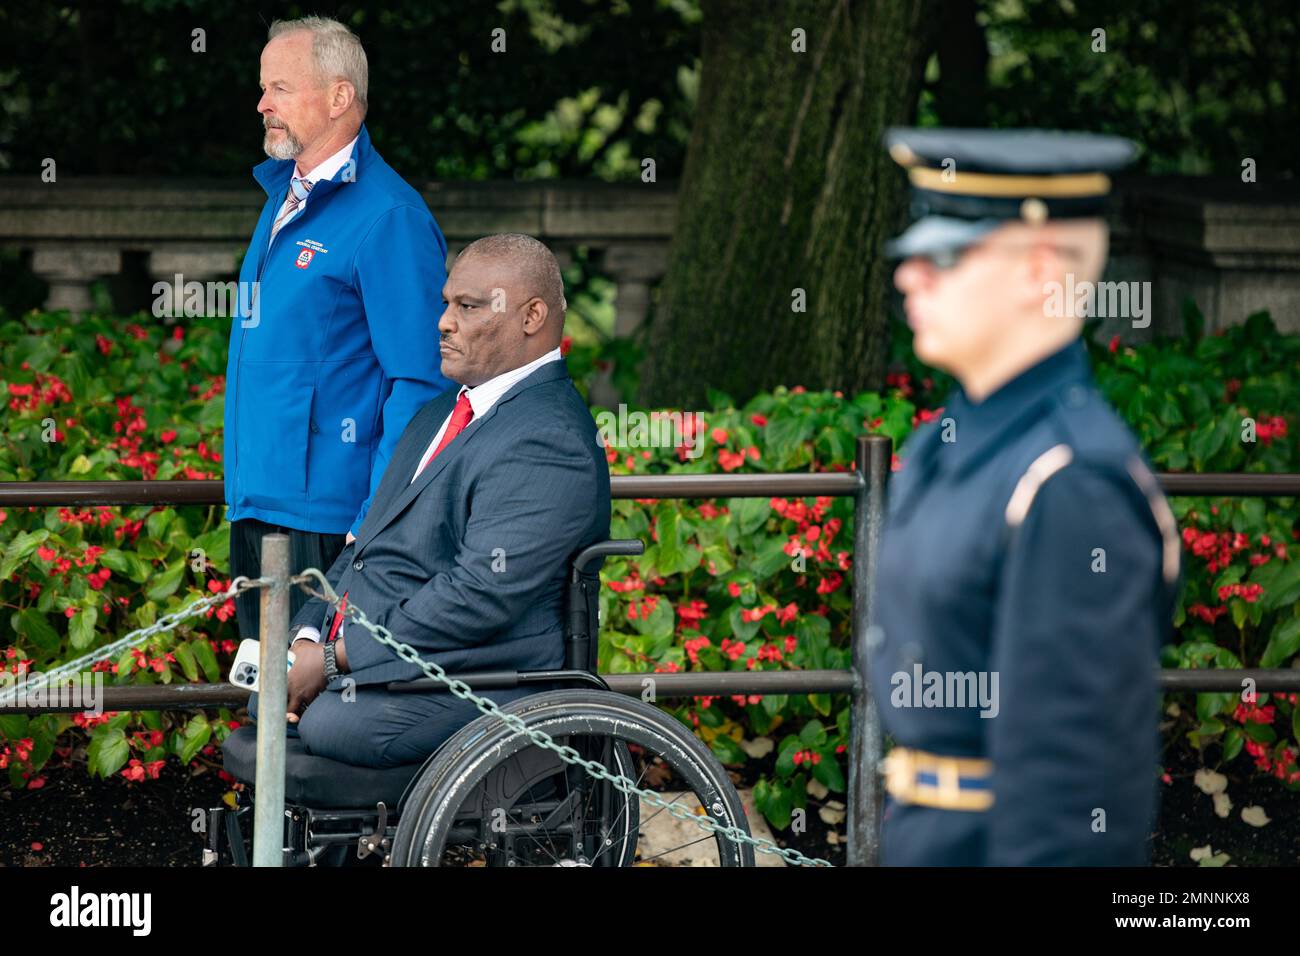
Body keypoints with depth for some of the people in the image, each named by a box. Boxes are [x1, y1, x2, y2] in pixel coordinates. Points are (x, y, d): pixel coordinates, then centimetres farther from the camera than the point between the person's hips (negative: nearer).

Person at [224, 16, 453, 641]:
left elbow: (419, 385, -16)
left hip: (328, 518, -9)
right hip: (255, 510, 9)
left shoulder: (388, 218, -12)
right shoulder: (285, 196, 16)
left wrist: (377, 522, -21)